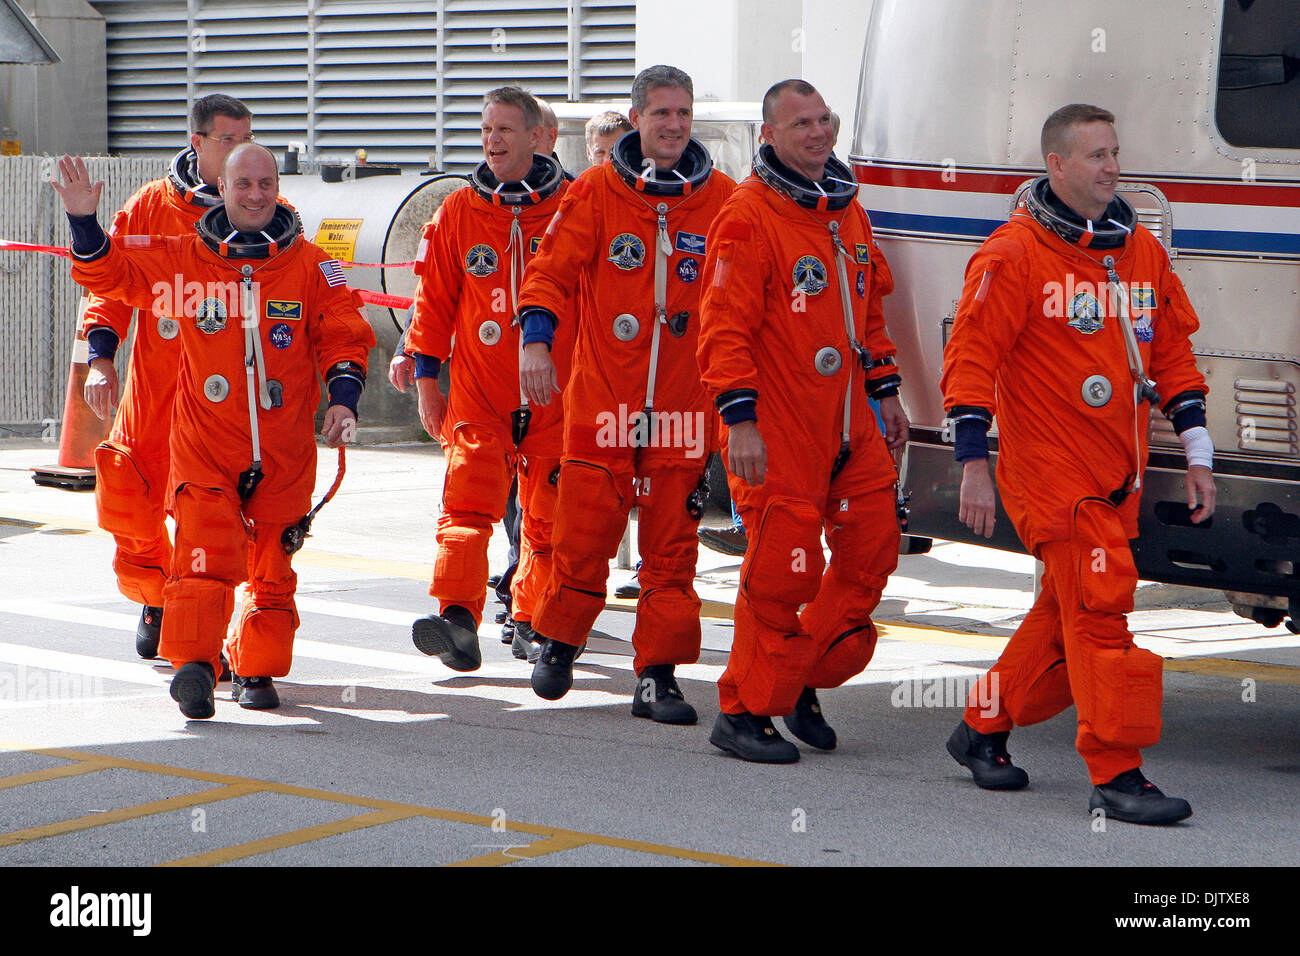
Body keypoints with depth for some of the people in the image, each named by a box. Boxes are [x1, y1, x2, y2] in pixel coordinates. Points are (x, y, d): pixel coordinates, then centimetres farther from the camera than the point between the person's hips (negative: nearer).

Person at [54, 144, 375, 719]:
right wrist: (84, 222, -9)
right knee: (205, 555, -16)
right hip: (204, 444, -1)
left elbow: (345, 336, 5)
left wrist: (343, 397, -10)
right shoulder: (181, 261, 4)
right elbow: (108, 273, 8)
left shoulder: (310, 266, 3)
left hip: (283, 450, 1)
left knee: (271, 567, 7)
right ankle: (194, 664, -20)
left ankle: (258, 671, 19)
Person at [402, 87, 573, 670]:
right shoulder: (457, 213, 6)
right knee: (468, 505, -15)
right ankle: (458, 622, -25)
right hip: (478, 392, 0)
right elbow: (435, 301, 11)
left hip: (556, 395, 0)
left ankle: (532, 623, 22)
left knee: (548, 516, 7)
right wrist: (426, 383, 8)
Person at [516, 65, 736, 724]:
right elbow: (553, 270, -1)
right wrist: (536, 339, -16)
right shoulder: (595, 192, 2)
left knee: (672, 544, 2)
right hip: (603, 395, -1)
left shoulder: (721, 200, 5)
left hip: (685, 403, 1)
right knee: (584, 530, 0)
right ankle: (559, 643, 23)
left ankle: (658, 676, 9)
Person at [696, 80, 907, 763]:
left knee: (871, 551, 7)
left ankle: (803, 681, 23)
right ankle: (744, 712, 5)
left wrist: (884, 390, 20)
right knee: (783, 572, -7)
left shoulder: (848, 209, 14)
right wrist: (740, 419, -20)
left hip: (849, 425, 8)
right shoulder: (748, 217, -11)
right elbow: (725, 328, -15)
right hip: (778, 431, -8)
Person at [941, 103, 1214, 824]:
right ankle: (1115, 774, -9)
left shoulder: (1141, 251, 12)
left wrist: (1197, 454, 14)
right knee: (1099, 605, -12)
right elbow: (971, 358, -10)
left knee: (1067, 614, 13)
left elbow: (1172, 354, 18)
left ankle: (982, 729, 31)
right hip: (1048, 467, -7)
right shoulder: (1013, 256, -9)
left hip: (1118, 476, 7)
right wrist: (973, 464, -15)